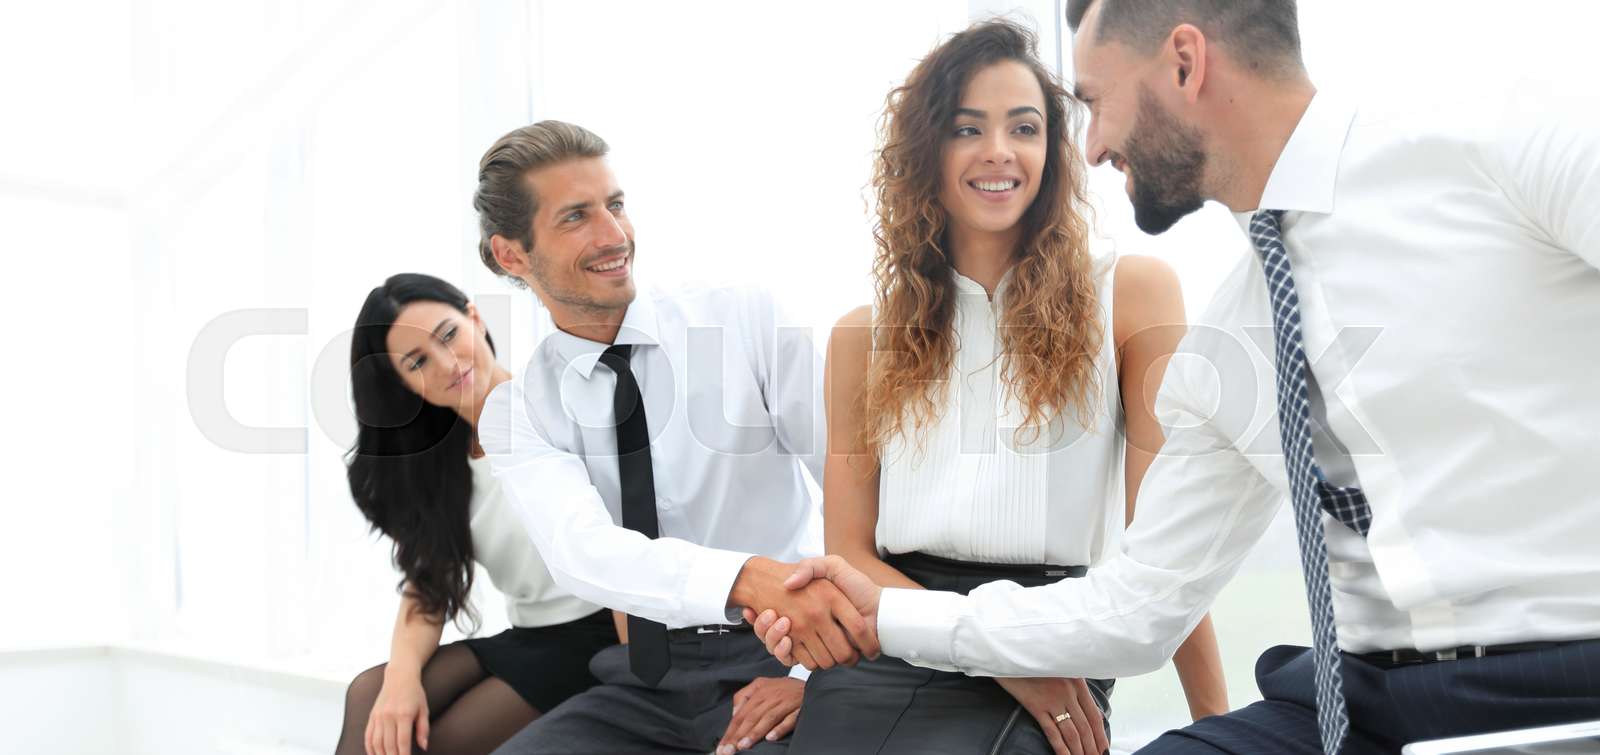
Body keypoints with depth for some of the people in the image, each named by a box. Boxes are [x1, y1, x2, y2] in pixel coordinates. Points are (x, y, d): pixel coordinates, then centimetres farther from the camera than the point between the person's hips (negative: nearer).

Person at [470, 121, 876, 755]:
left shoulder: (750, 320, -3)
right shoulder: (516, 411, 1)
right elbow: (581, 553, -19)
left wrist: (831, 674, -18)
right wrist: (748, 578, -37)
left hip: (776, 662, -2)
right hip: (645, 680, 2)